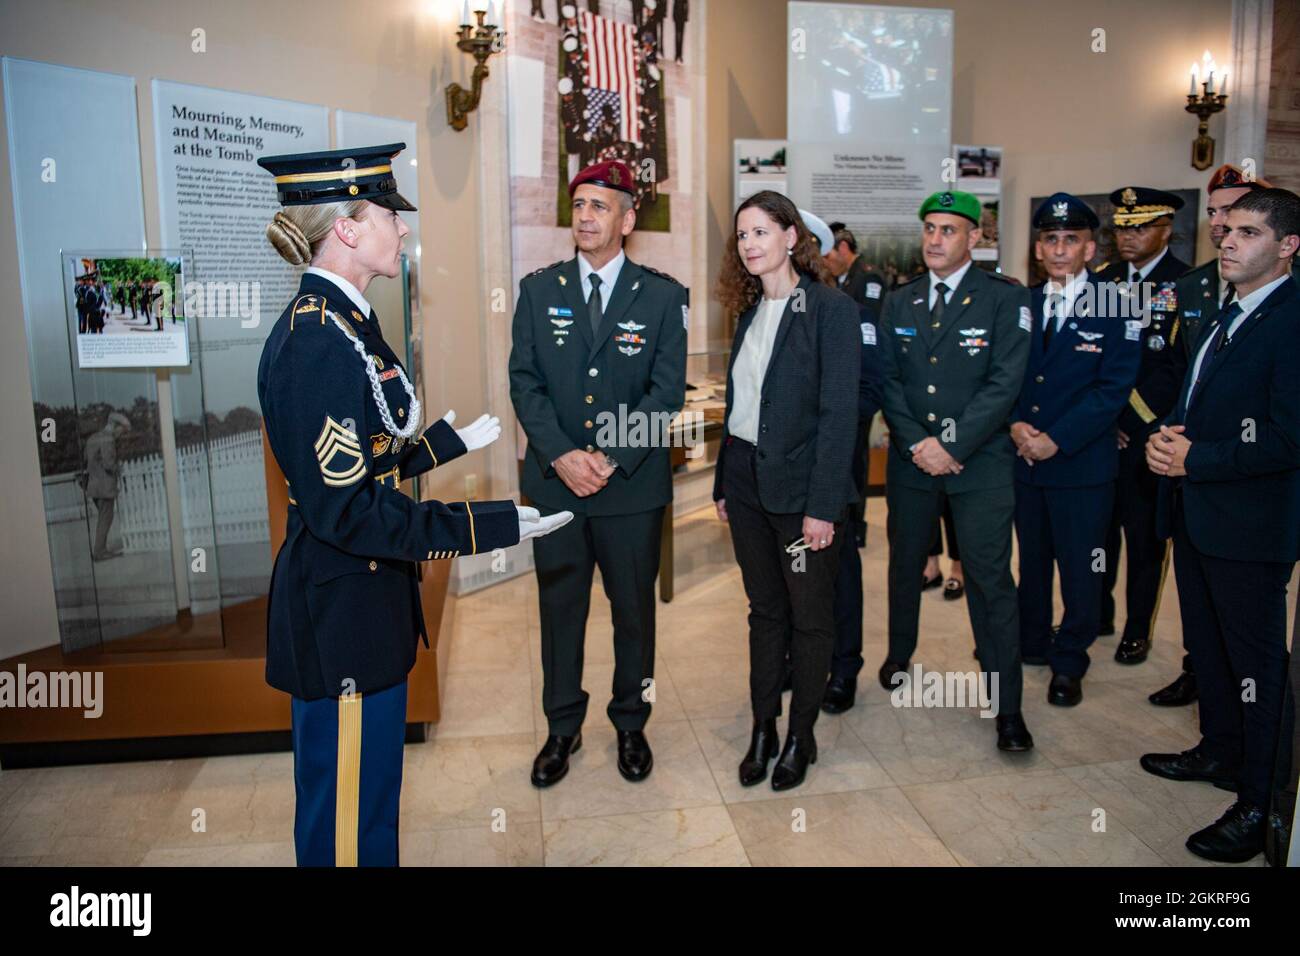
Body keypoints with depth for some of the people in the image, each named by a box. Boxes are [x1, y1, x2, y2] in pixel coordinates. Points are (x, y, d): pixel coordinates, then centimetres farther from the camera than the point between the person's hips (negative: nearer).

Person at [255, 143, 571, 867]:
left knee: (371, 791, 25)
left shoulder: (341, 321, 9)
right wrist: (490, 526, -25)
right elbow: (346, 509, -26)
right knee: (349, 811, 9)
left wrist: (452, 440, 18)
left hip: (363, 597, 10)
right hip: (342, 609, -10)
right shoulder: (316, 344, -23)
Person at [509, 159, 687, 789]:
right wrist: (563, 455, -13)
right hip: (554, 481, 2)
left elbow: (668, 392, -5)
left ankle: (631, 724, 31)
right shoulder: (538, 289, 6)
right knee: (559, 608, 12)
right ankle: (562, 728, 29)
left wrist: (612, 459, -15)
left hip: (633, 485, -1)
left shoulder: (662, 295, 0)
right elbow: (524, 382, 0)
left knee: (634, 608, 11)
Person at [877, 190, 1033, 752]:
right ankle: (899, 655, 40)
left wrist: (951, 443, -16)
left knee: (990, 578, -3)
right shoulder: (899, 303, 9)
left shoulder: (1005, 300, -3)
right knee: (904, 564, 16)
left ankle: (1005, 704, 7)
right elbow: (887, 380, 4)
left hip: (980, 461, -4)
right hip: (911, 459, 4)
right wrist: (916, 443, -9)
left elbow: (1004, 385, -10)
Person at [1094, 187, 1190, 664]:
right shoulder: (1100, 279, 9)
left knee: (1145, 535, 7)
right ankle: (1097, 616, 28)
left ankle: (1138, 630, 21)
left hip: (1148, 436, -4)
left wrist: (1126, 417, -13)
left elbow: (1180, 369, -11)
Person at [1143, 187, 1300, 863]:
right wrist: (1167, 434, 0)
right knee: (1206, 647, 22)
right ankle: (1219, 752, 40)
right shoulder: (1221, 318, 12)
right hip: (1194, 514, 9)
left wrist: (1193, 460, -18)